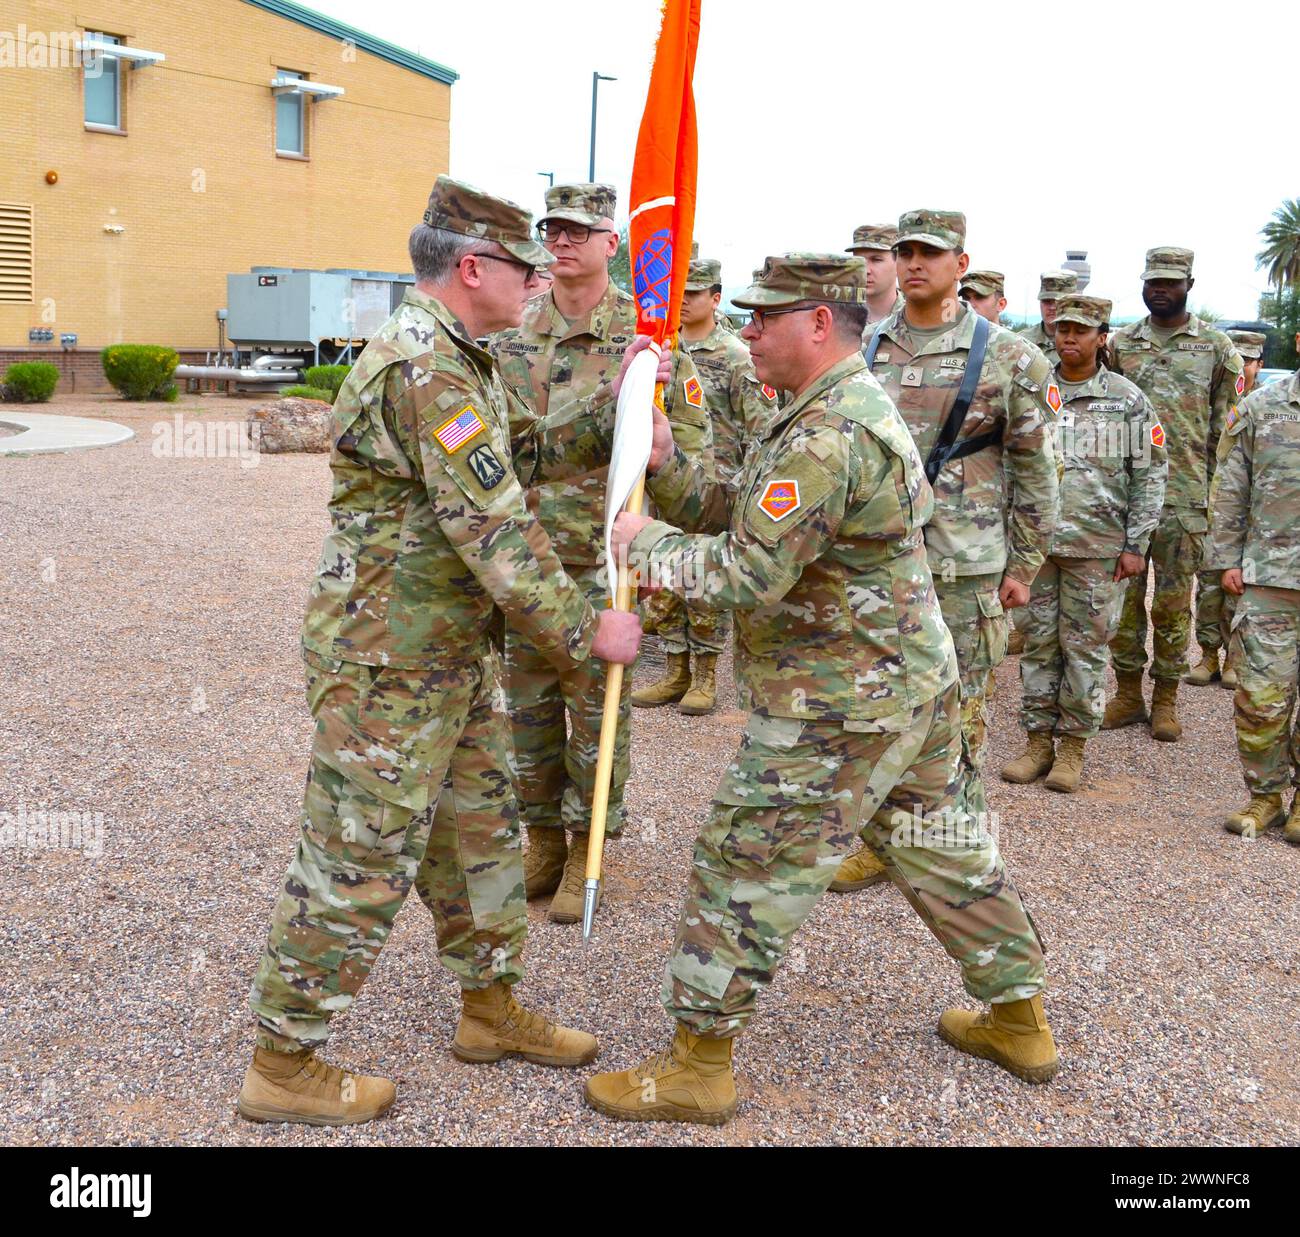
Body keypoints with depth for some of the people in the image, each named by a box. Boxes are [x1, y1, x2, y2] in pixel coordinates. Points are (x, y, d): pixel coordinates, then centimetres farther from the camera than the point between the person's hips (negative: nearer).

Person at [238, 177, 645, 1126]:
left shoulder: (452, 359, 13)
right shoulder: (426, 370, -22)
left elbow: (485, 510, 21)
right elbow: (495, 531, -25)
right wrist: (585, 631, -17)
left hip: (454, 657, 10)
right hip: (390, 665, -10)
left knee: (480, 834, 19)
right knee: (359, 867, 1)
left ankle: (491, 1008, 36)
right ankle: (283, 1067, 17)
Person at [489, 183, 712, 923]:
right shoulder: (513, 333, 7)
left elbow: (693, 438, -3)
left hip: (605, 556, -4)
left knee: (598, 707, 5)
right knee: (529, 704, 11)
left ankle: (585, 852, 19)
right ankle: (543, 841, 27)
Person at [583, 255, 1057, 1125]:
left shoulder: (826, 436, -22)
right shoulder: (856, 407, 13)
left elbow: (751, 574, -26)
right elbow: (738, 518, 11)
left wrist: (646, 545, -12)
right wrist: (666, 465, -2)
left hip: (840, 709, -11)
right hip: (915, 681, 11)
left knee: (744, 866, -1)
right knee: (941, 848, 21)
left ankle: (698, 1069, 11)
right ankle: (1020, 1022, 37)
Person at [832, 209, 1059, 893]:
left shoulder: (1006, 357, -3)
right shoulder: (865, 350, 7)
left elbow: (1035, 471, 0)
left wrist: (1023, 566, -1)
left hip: (963, 567, -4)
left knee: (958, 713, 4)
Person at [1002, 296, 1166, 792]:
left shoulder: (1127, 399, 1)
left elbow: (1150, 475, 2)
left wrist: (1135, 544, -4)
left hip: (1097, 546, -2)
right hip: (1036, 540, 2)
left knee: (1086, 644, 3)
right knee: (1038, 641, 6)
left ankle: (1073, 746, 13)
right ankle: (1038, 741, 16)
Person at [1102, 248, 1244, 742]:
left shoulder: (1217, 347, 4)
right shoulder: (1119, 344, 8)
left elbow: (1227, 428, 4)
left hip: (1185, 496, -2)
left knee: (1173, 601, 4)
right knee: (1123, 595, 5)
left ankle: (1165, 698, 15)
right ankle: (1128, 693, 16)